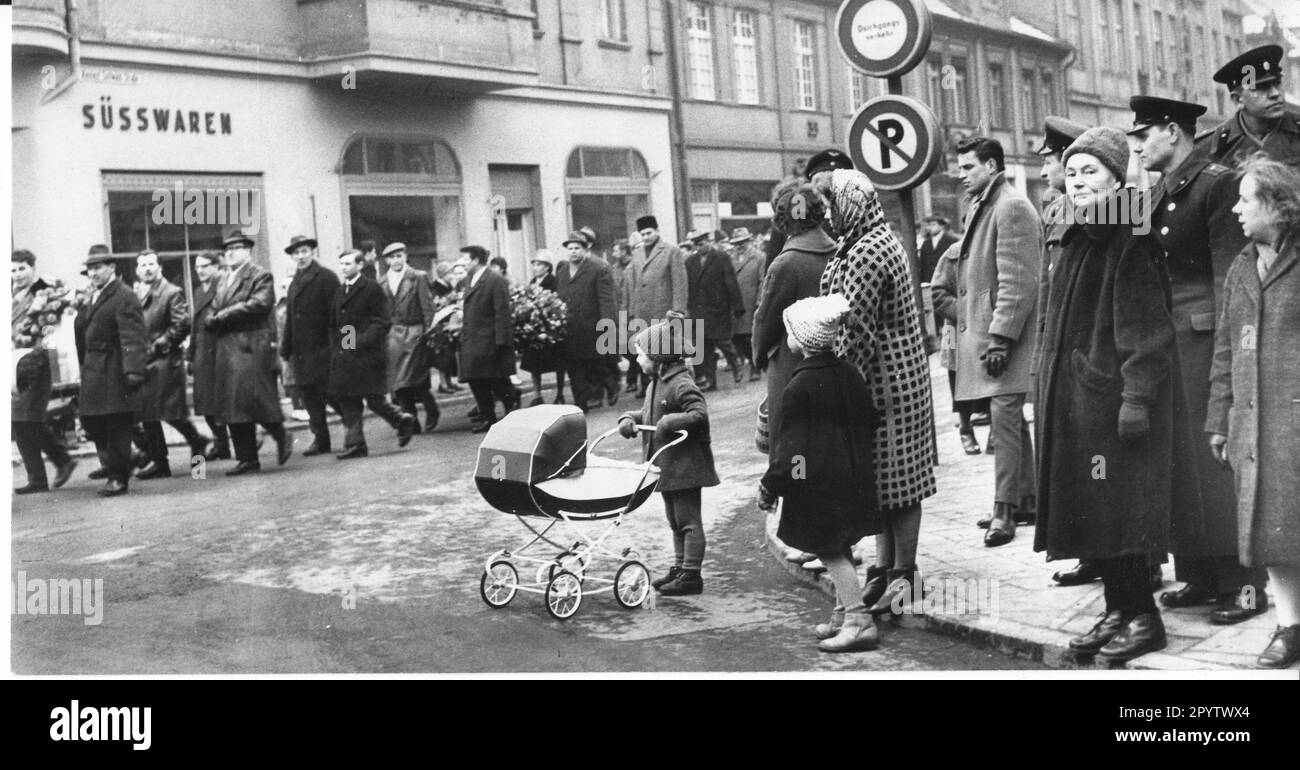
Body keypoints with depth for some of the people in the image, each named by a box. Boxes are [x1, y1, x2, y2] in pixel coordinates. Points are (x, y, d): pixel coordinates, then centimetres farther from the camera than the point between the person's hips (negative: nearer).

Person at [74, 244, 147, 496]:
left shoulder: (124, 298, -11)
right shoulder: (94, 297, 18)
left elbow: (133, 339, -20)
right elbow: (83, 332, 19)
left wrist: (133, 370, -28)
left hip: (114, 372, -9)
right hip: (93, 372, 9)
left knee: (117, 426, -2)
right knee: (92, 422, 12)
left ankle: (118, 478, 7)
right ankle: (111, 464, 26)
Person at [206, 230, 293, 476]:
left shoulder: (260, 275, -1)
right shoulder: (224, 281, 22)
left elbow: (260, 304, -16)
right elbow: (214, 315, 21)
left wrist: (224, 316, -13)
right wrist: (213, 321, -3)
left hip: (252, 347, -7)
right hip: (226, 351, 7)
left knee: (253, 398, -12)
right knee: (231, 405, 4)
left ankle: (281, 437, 11)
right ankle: (246, 459, 8)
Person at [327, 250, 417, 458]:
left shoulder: (372, 289, -5)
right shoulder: (338, 291, 16)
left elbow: (382, 322, -9)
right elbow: (333, 324, 21)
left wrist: (362, 341, -17)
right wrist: (335, 347, 8)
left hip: (366, 355, -6)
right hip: (343, 356, 7)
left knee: (373, 398, -7)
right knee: (347, 401, 4)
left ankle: (403, 420, 16)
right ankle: (355, 444, 9)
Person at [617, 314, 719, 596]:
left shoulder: (682, 385, -18)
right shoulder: (655, 384, 12)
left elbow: (700, 415, -27)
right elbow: (648, 414, 21)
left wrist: (669, 422, -28)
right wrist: (629, 418, 3)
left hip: (685, 465, -10)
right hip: (666, 466, 10)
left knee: (688, 520, -3)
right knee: (675, 521, 17)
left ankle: (691, 575, 3)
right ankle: (680, 568, 27)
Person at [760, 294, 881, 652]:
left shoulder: (799, 387, -15)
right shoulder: (851, 374, 5)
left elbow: (791, 443, -14)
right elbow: (869, 423, 13)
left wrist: (771, 484, -5)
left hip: (817, 483, -8)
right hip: (854, 477, 8)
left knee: (831, 551, -2)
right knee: (840, 547, 17)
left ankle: (859, 621, -3)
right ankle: (844, 614, 24)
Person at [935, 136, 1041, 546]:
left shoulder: (1012, 207, -12)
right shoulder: (979, 207, 17)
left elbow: (1018, 281, -18)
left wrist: (1000, 337, -21)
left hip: (1004, 335, -10)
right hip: (981, 331, 10)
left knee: (1005, 419, -8)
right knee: (1010, 419, 14)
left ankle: (1006, 509, -3)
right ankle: (1027, 500, 23)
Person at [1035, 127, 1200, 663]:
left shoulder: (1132, 243, -11)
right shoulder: (1076, 243, 14)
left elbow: (1145, 330, -16)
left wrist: (1136, 397, -22)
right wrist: (1051, 384, 19)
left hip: (1111, 392, -8)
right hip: (1075, 394, 8)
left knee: (1118, 509, -4)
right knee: (1090, 511, 9)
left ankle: (1143, 618, 7)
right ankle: (1118, 610, 19)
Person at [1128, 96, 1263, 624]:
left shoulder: (1217, 184, -7)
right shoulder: (1157, 194, 16)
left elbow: (1228, 274, -12)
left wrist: (1226, 346, -16)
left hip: (1205, 338, -8)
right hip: (1165, 340, 8)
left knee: (1216, 456, -5)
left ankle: (1244, 583, 5)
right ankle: (1200, 575, 19)